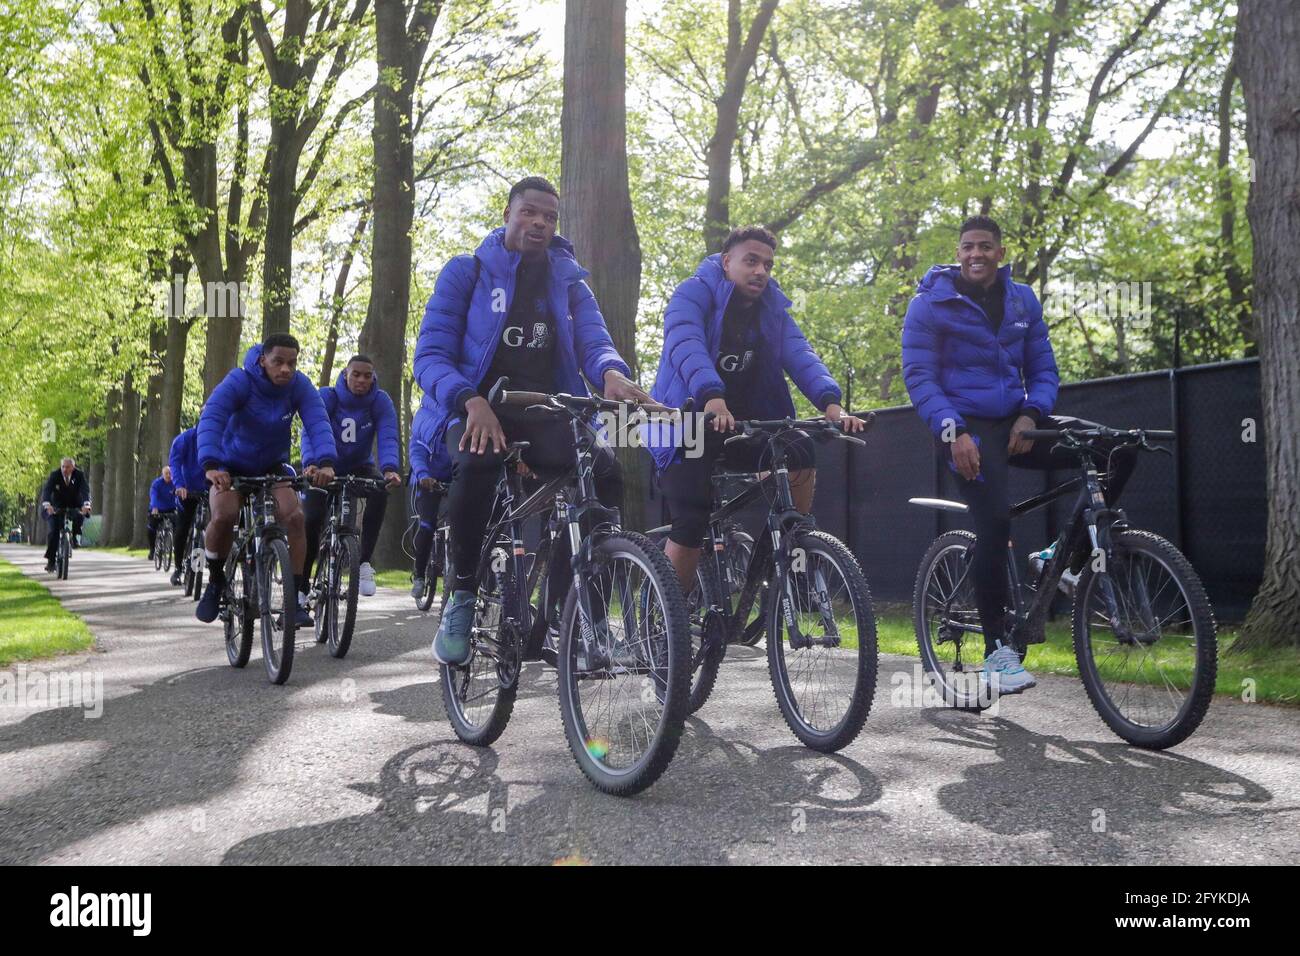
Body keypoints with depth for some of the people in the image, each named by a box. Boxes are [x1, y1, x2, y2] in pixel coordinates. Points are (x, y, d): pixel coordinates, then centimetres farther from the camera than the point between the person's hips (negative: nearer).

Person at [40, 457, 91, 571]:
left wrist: (86, 504, -46)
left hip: (74, 506, 0)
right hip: (57, 507, 0)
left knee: (79, 515, -34)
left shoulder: (79, 475, -14)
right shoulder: (54, 475, -15)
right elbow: (46, 490, -27)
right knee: (53, 531, -15)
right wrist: (47, 504, -46)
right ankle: (50, 560, -6)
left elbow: (85, 490, -27)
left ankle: (76, 536, -7)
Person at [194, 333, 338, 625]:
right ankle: (215, 581, 1)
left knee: (294, 516, -23)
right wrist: (210, 465, -53)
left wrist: (325, 462, -49)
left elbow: (318, 423, -30)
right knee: (223, 516, -28)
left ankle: (297, 598, -13)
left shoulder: (300, 386, -17)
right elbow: (211, 419, -37)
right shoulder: (239, 381, -24)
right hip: (232, 467, -2)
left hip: (273, 467, 2)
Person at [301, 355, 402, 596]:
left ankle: (364, 562, -24)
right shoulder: (326, 397, -18)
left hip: (360, 468, 1)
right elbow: (310, 432, -30)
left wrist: (389, 468, -48)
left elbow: (387, 437, -27)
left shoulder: (381, 402, -15)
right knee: (312, 519, -19)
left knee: (380, 490, -32)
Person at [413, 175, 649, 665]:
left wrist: (613, 373, -27)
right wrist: (473, 401, -26)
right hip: (478, 407, -2)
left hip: (549, 410, 3)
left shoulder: (569, 281, 16)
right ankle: (462, 596, -16)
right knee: (477, 465, -39)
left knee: (603, 472, -29)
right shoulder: (467, 272, 5)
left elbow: (594, 340, 0)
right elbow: (430, 356, -4)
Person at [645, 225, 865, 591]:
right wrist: (711, 398, -47)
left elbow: (799, 354, -9)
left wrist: (830, 402, -29)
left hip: (745, 423, 4)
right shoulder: (693, 294, -8)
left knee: (799, 453, -25)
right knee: (691, 526, -15)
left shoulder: (773, 308, 7)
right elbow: (686, 346, -27)